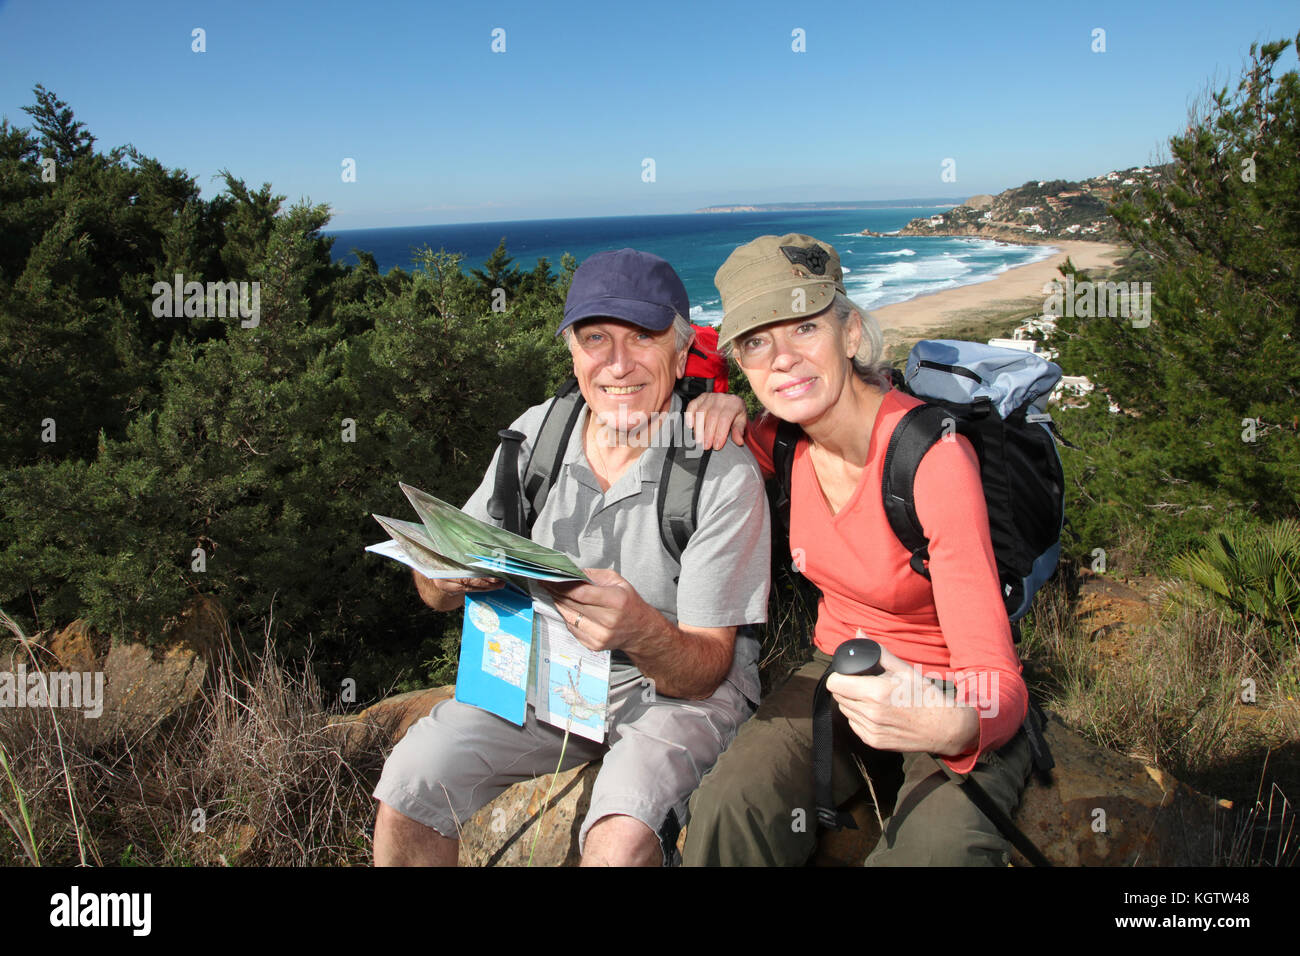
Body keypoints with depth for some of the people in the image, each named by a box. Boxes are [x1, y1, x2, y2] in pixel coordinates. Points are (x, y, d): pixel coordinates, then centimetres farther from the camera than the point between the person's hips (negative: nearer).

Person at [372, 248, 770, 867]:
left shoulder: (725, 474, -18)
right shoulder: (537, 433, -5)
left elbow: (704, 670, -17)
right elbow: (434, 591, 1)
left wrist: (641, 631, -40)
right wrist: (452, 576, -25)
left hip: (678, 688, -3)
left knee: (621, 839, -31)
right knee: (406, 791, -14)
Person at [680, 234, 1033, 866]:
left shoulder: (934, 455, -24)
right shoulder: (781, 440, -7)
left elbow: (997, 685, -27)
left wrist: (949, 724, -51)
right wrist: (725, 424, -7)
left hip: (948, 690, -3)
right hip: (839, 673, 4)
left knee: (941, 844, -33)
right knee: (730, 804, -25)